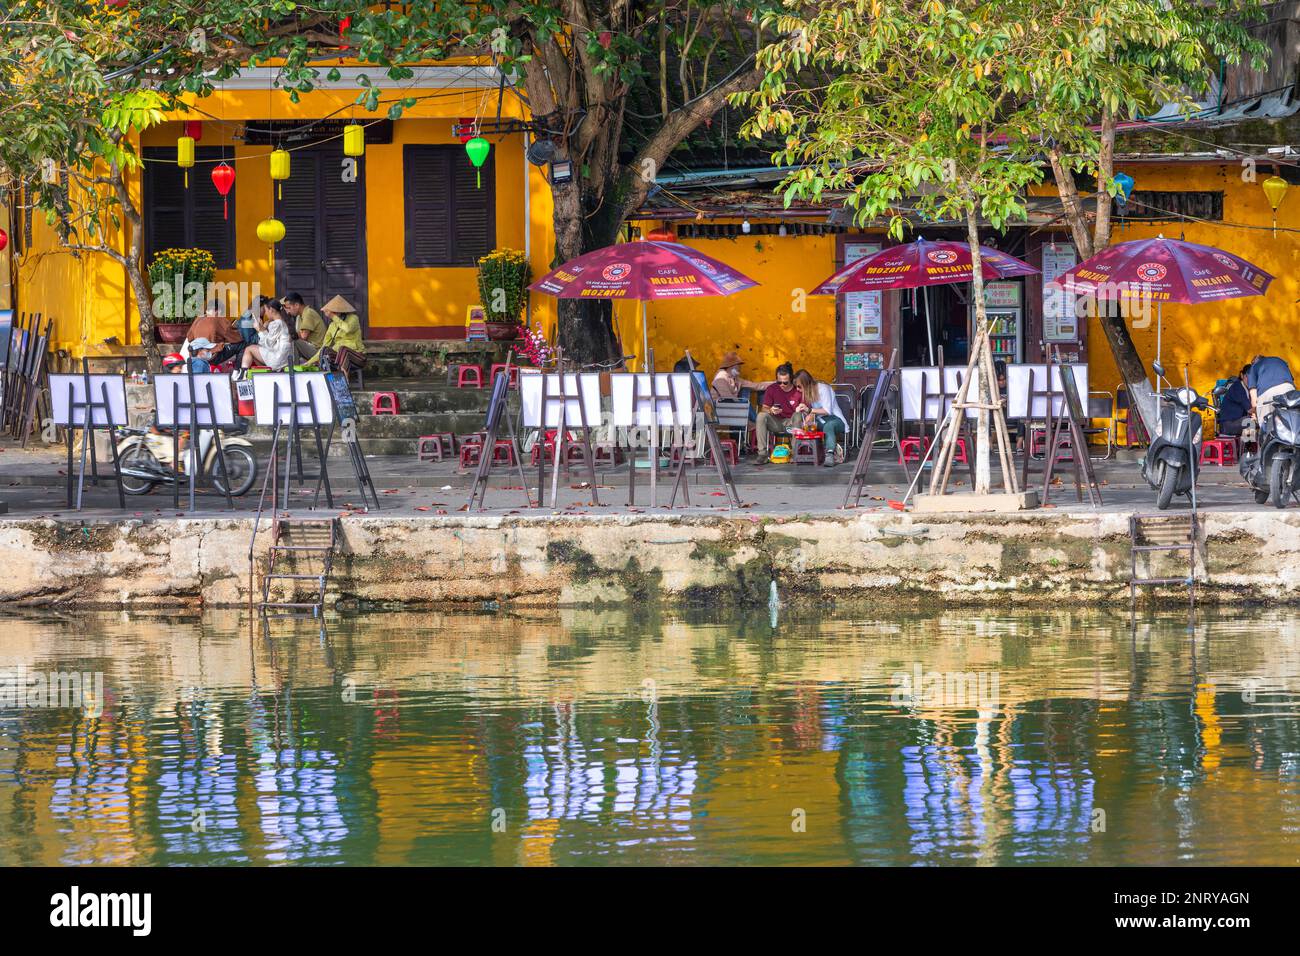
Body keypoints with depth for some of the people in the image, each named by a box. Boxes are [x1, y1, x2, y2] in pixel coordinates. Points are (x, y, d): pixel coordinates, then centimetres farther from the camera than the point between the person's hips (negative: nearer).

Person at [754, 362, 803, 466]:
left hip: (792, 423, -2)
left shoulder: (798, 390, -7)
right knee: (761, 416, -26)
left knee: (798, 415, -33)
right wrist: (770, 411, -25)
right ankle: (762, 454, -29)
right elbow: (763, 409, -2)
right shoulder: (771, 389, -1)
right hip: (776, 423, 2)